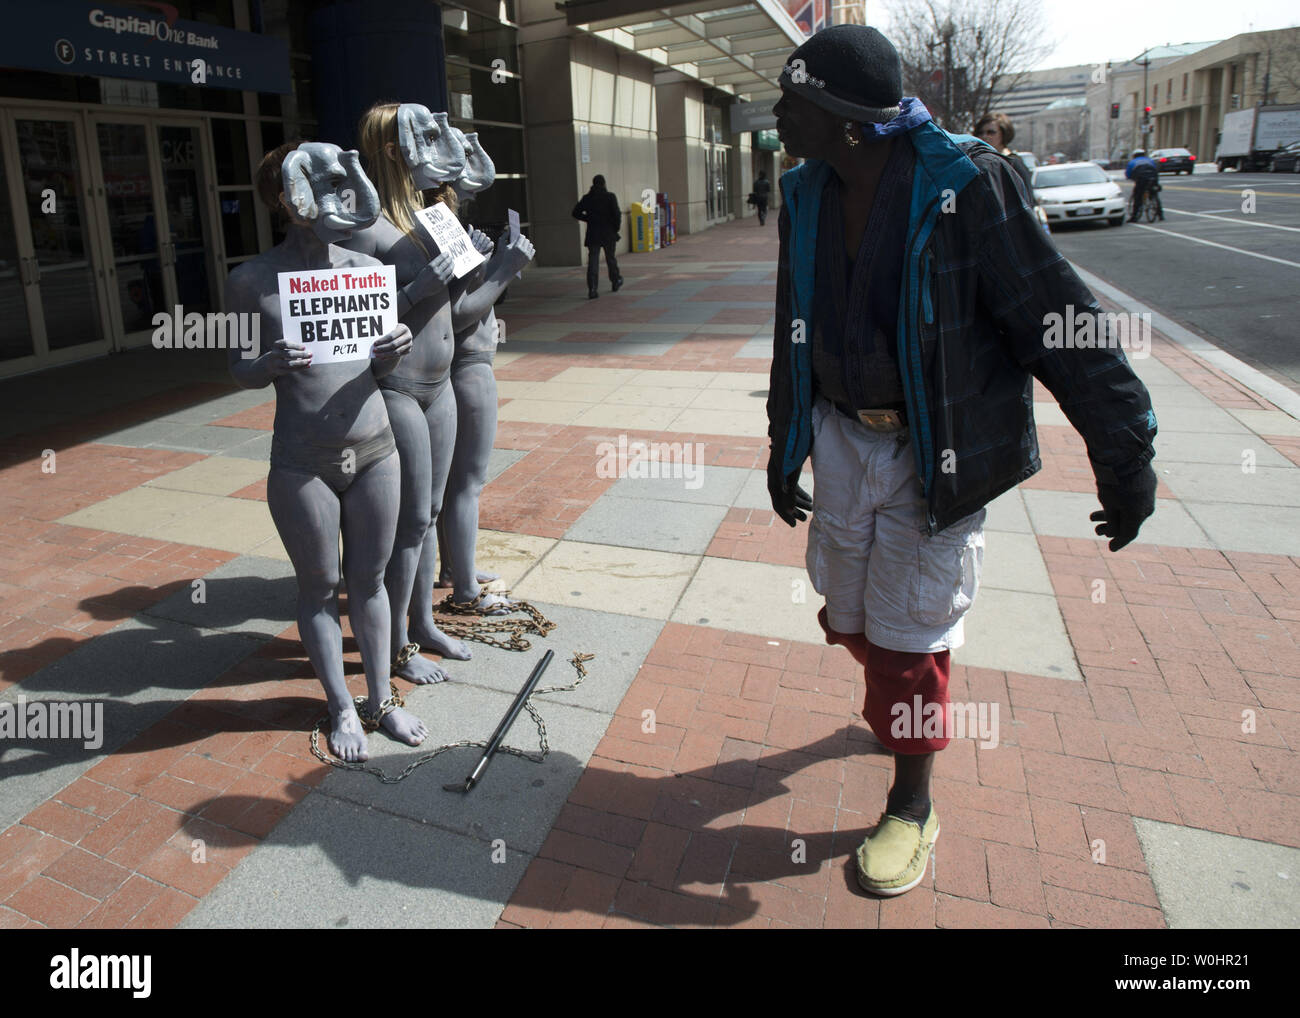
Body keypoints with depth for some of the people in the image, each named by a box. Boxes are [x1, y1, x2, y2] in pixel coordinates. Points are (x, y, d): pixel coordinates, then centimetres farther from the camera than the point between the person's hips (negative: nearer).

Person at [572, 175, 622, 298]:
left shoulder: (586, 198, 3)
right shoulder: (610, 197, -6)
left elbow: (576, 213, 4)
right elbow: (617, 214, -13)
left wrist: (589, 219, 13)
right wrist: (616, 228, 1)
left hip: (593, 234, 1)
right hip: (609, 233, -1)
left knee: (592, 261, -4)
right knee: (611, 258, 17)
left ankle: (592, 289, -17)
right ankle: (615, 281, 34)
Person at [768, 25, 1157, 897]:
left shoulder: (966, 187, -17)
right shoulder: (806, 195, 2)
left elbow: (1059, 321, -15)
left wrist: (1125, 455, -14)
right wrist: (785, 447, 16)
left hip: (936, 457, -5)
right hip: (844, 439, 6)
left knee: (908, 636, 2)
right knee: (850, 618, 15)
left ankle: (913, 808, 25)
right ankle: (906, 701, 49)